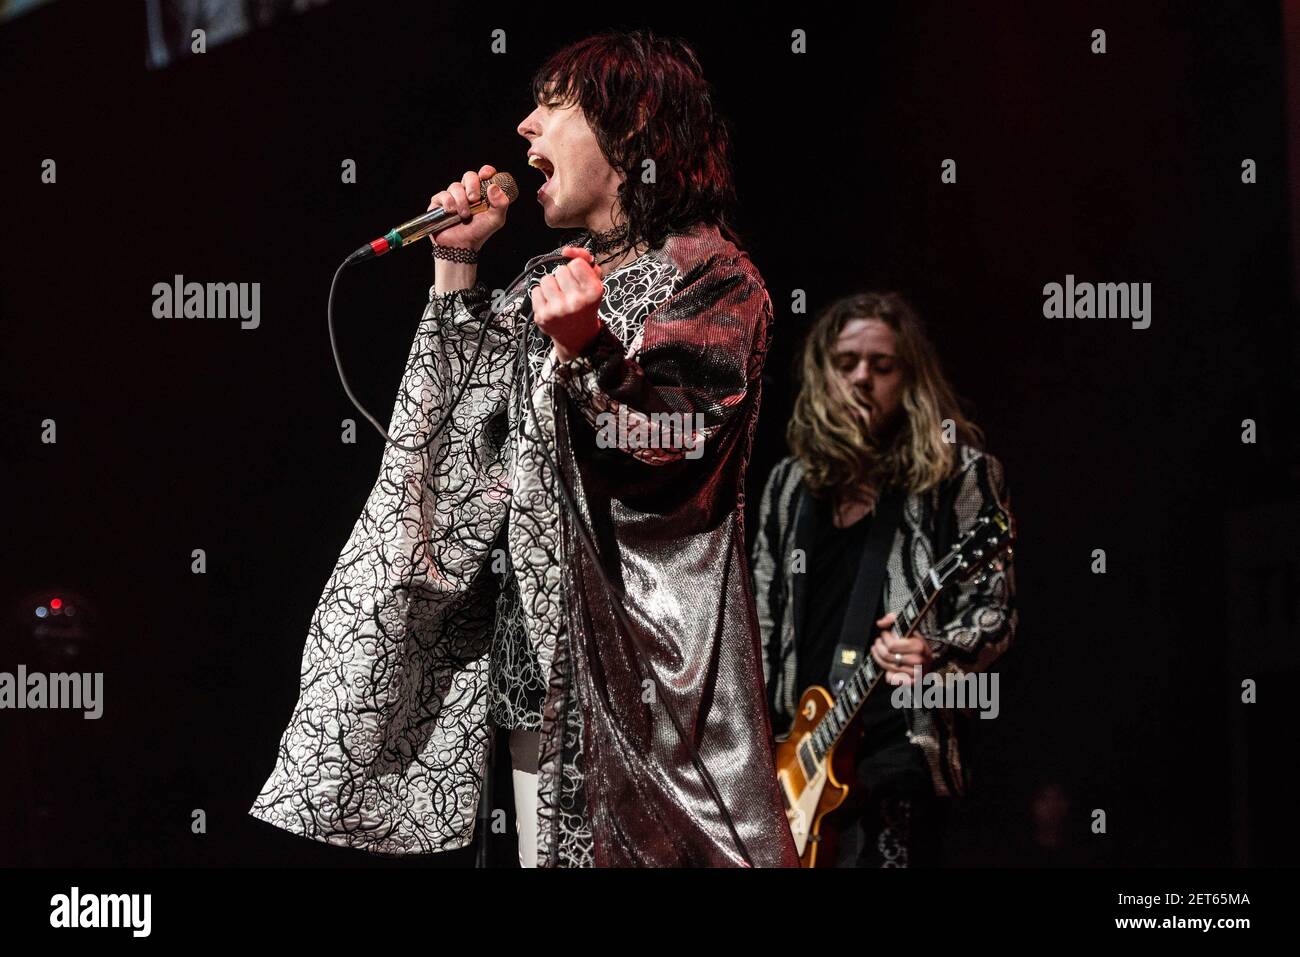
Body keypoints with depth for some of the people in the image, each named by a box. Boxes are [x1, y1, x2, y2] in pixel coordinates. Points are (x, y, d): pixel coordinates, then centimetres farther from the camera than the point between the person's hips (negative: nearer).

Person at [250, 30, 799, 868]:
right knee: (546, 842, 7)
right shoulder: (556, 278, 18)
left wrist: (586, 348, -29)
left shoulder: (710, 278, -5)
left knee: (641, 842, -8)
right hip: (537, 643, 7)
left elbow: (671, 453, -15)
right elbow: (468, 405, 18)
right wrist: (457, 265, 13)